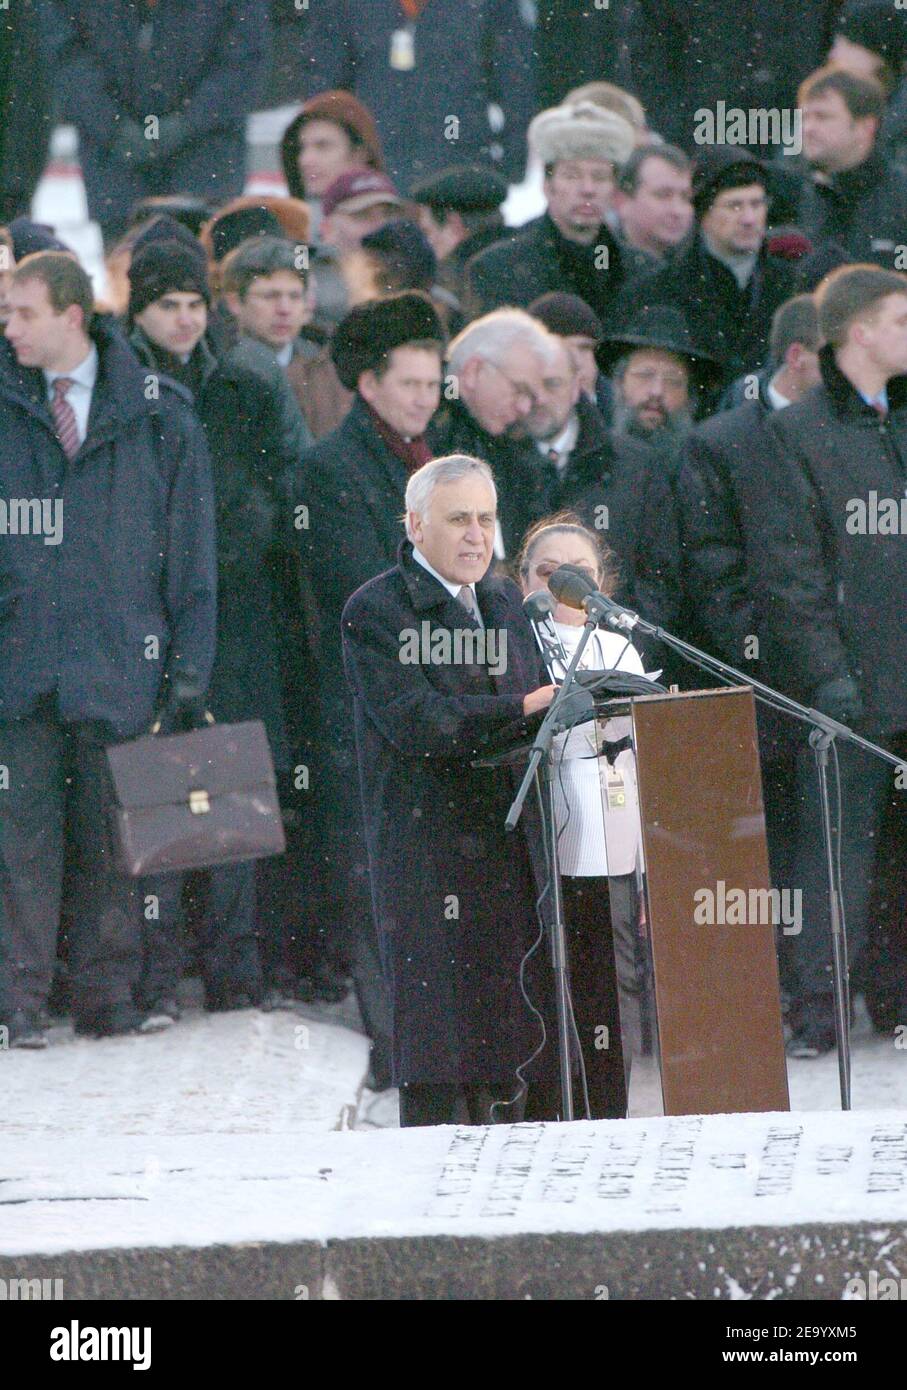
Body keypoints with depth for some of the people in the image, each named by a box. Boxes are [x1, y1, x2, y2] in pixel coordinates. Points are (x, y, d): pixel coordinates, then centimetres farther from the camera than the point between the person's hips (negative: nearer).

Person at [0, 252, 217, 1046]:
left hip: (118, 657, 0)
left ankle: (107, 994, 13)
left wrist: (188, 665, 1)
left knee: (111, 833, 5)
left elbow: (190, 551, 6)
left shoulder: (156, 416, 3)